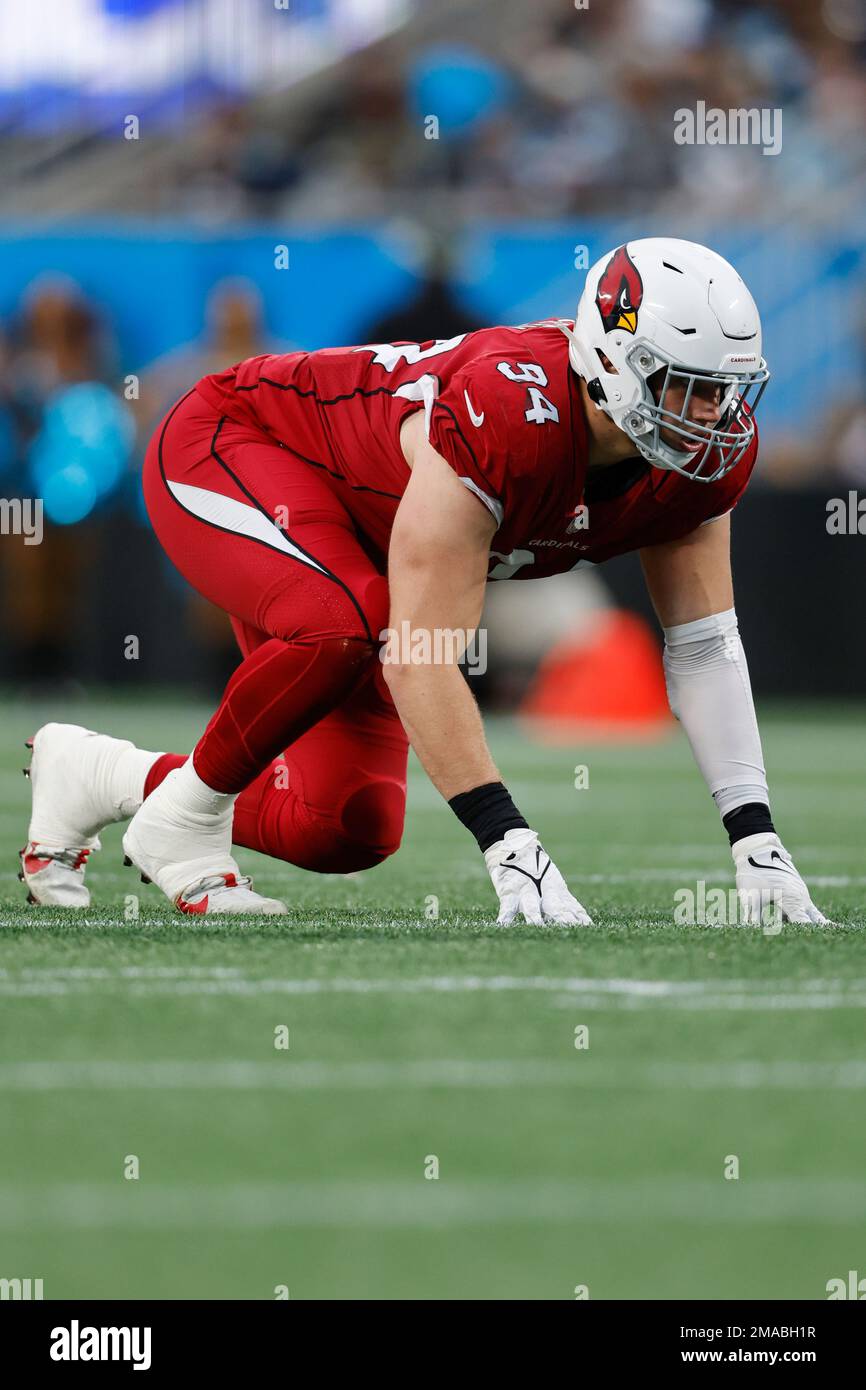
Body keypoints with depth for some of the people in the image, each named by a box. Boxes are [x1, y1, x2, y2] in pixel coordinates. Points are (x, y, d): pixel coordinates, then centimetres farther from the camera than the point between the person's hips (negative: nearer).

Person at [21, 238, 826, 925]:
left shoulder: (711, 454, -19)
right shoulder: (507, 417, -42)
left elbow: (705, 647, -11)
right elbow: (419, 659, -42)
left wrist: (754, 838, -21)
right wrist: (511, 847, -45)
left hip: (350, 539, 8)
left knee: (350, 832, 0)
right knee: (348, 623, -40)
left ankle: (94, 774, 24)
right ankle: (184, 816, -13)